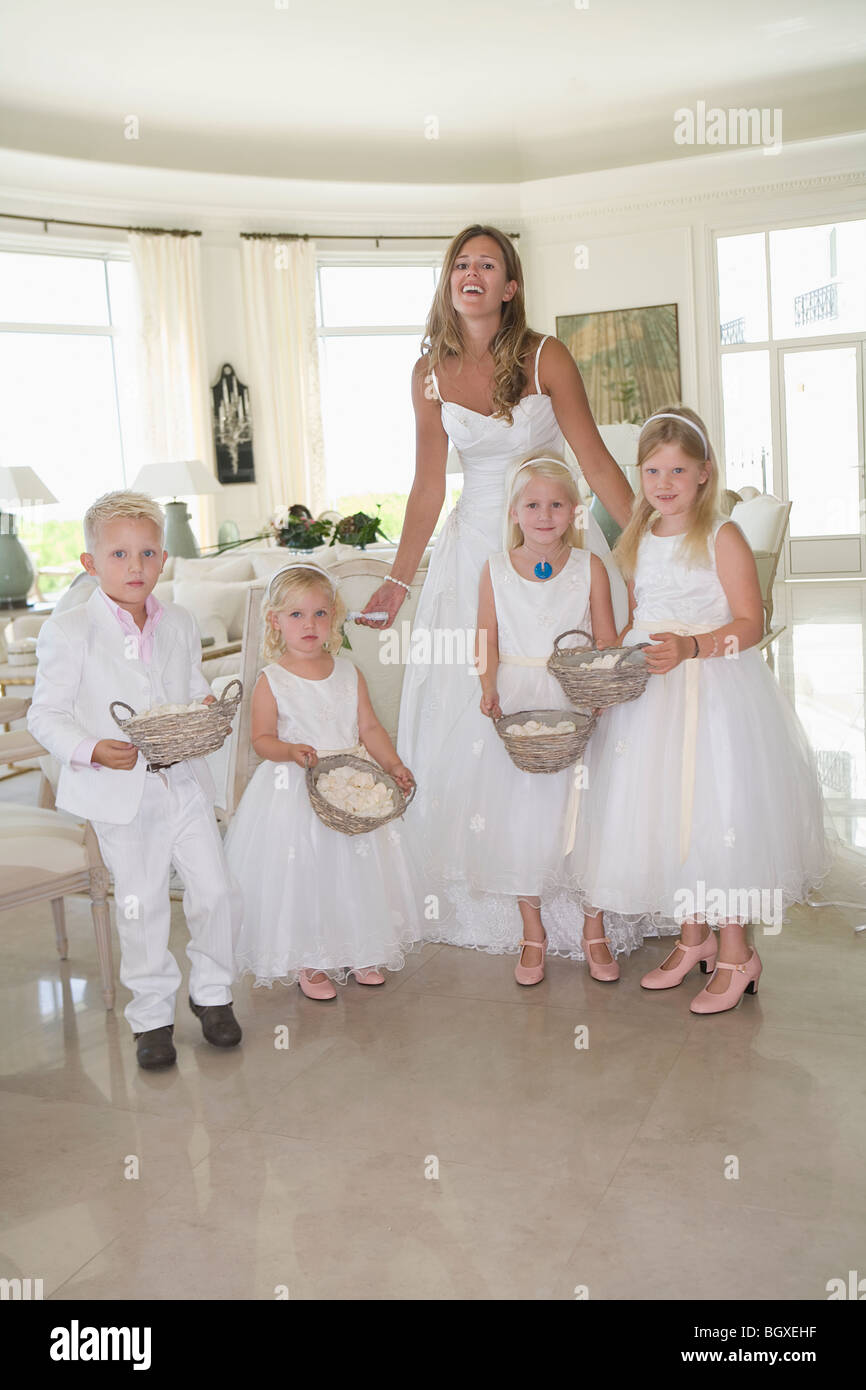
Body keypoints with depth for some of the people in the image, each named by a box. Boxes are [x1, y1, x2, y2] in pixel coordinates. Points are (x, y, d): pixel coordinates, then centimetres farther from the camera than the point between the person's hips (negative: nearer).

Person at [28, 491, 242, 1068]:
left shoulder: (181, 624, 7)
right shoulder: (68, 632, -8)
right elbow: (46, 716, -7)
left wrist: (208, 711, -7)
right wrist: (93, 750, -23)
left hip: (184, 782, 4)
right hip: (121, 793, -4)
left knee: (217, 891, 4)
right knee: (142, 906, 6)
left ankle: (212, 992, 27)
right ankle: (152, 1015, 25)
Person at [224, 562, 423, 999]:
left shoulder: (349, 673, 3)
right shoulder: (271, 681, -8)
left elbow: (369, 727, 4)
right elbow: (262, 737, -6)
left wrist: (393, 766, -8)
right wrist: (290, 751, -25)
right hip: (294, 796, -4)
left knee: (355, 872, 12)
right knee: (301, 877, 2)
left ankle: (358, 951, 32)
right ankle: (307, 962, 21)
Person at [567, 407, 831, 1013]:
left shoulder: (723, 537, -8)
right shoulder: (639, 542, 11)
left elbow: (751, 623, -13)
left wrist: (692, 646, -28)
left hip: (715, 692, -6)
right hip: (651, 692, 6)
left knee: (716, 812, -4)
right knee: (662, 812, 10)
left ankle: (735, 952, 13)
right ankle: (694, 938, 28)